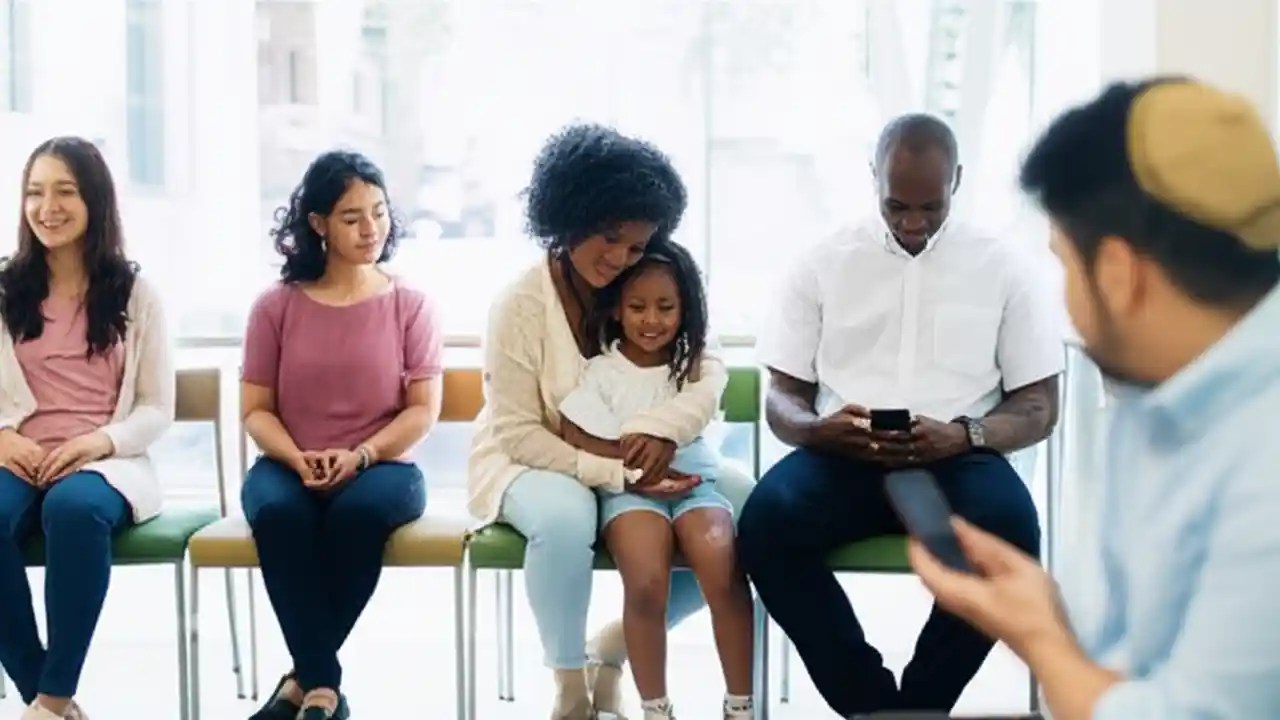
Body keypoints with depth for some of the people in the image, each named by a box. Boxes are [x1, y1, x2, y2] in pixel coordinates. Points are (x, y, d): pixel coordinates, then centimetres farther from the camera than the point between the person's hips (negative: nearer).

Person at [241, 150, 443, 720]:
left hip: (381, 465, -1)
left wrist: (360, 456, -17)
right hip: (290, 466, 1)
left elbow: (423, 410, -1)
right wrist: (298, 459, -16)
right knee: (277, 511, -35)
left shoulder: (410, 305, 3)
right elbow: (256, 409, 4)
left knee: (359, 510, -36)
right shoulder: (276, 306, 5)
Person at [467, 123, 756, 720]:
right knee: (565, 516, -40)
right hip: (530, 463, -5)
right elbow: (519, 433, -20)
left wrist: (664, 427, -32)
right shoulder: (520, 305, -19)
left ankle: (613, 647, 3)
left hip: (630, 464, 6)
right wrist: (614, 473, -31)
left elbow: (709, 369, -10)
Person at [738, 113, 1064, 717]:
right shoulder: (822, 262, 10)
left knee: (1009, 527, -34)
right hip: (842, 457, 1)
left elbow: (1039, 407, 6)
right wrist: (816, 429, -15)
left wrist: (962, 435, -15)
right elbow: (780, 397, 10)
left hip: (956, 458, -1)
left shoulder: (1004, 265, 7)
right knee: (766, 519, -31)